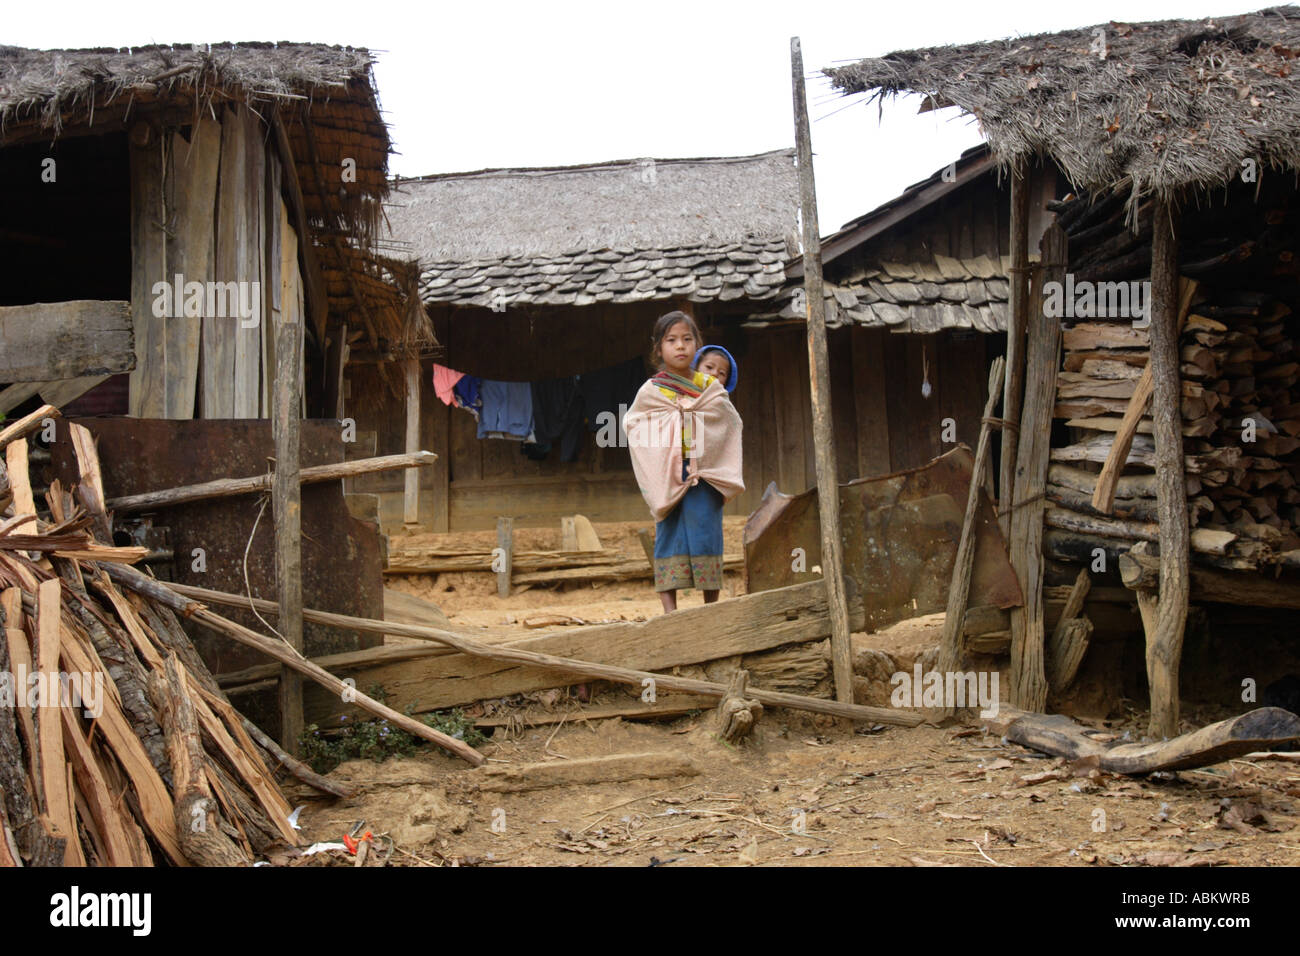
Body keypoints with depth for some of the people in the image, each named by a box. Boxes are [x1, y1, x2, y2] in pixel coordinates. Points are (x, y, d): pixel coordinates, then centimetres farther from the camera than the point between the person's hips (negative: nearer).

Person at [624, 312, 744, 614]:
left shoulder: (711, 387, 8)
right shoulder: (651, 391, 4)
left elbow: (731, 422, 10)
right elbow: (632, 424, 6)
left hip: (704, 475, 1)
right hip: (667, 479, -1)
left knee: (705, 532, -2)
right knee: (668, 534, -2)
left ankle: (712, 608, 5)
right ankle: (669, 609, -1)